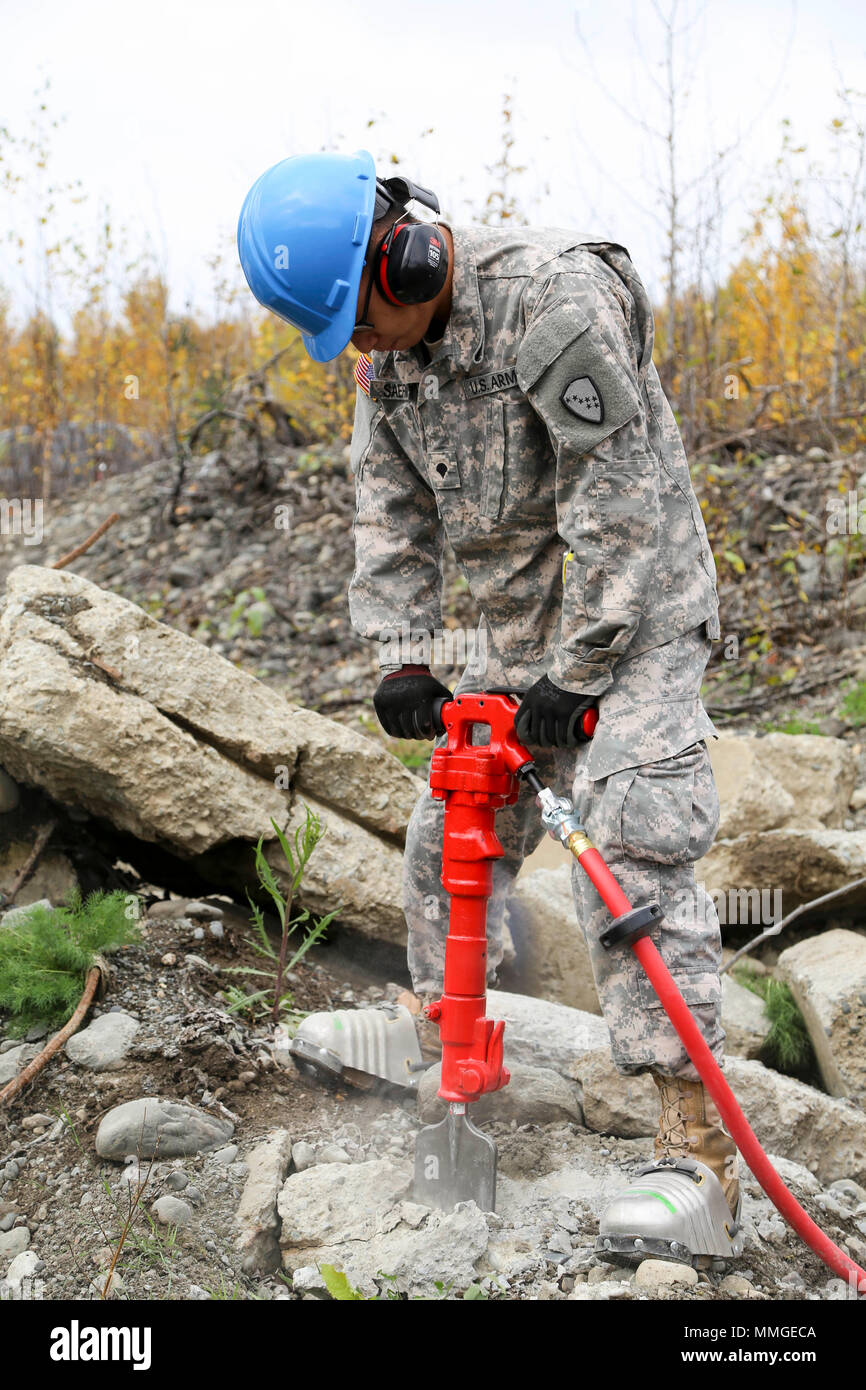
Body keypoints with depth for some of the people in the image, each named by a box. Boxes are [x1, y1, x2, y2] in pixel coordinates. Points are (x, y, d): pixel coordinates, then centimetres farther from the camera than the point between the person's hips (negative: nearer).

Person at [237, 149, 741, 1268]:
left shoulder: (556, 294, -23)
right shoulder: (384, 350, 3)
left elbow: (620, 496, -24)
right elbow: (391, 515, 7)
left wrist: (579, 674, -21)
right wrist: (400, 657, -5)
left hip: (635, 612, -8)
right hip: (515, 632, 8)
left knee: (631, 852, -19)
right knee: (451, 835, 14)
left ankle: (699, 1161, -19)